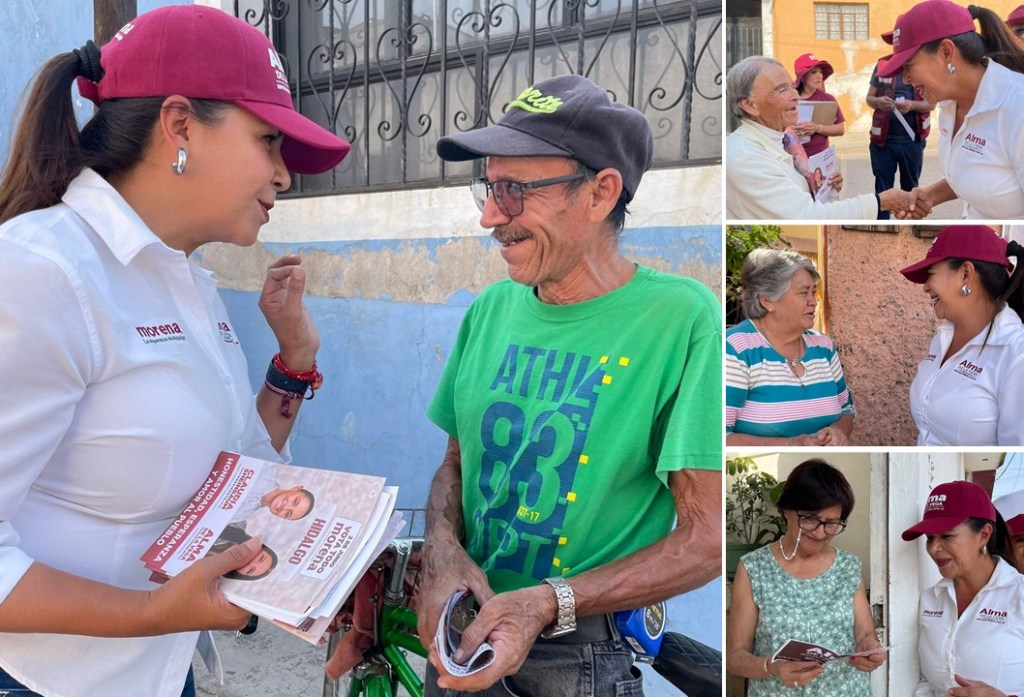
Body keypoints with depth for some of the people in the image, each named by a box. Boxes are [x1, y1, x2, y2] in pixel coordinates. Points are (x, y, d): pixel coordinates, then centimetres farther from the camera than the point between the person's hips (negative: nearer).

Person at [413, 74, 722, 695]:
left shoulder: (682, 318, -17)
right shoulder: (491, 310, -1)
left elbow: (707, 536, -17)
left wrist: (548, 604, -26)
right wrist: (442, 549, -11)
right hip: (462, 628, 5)